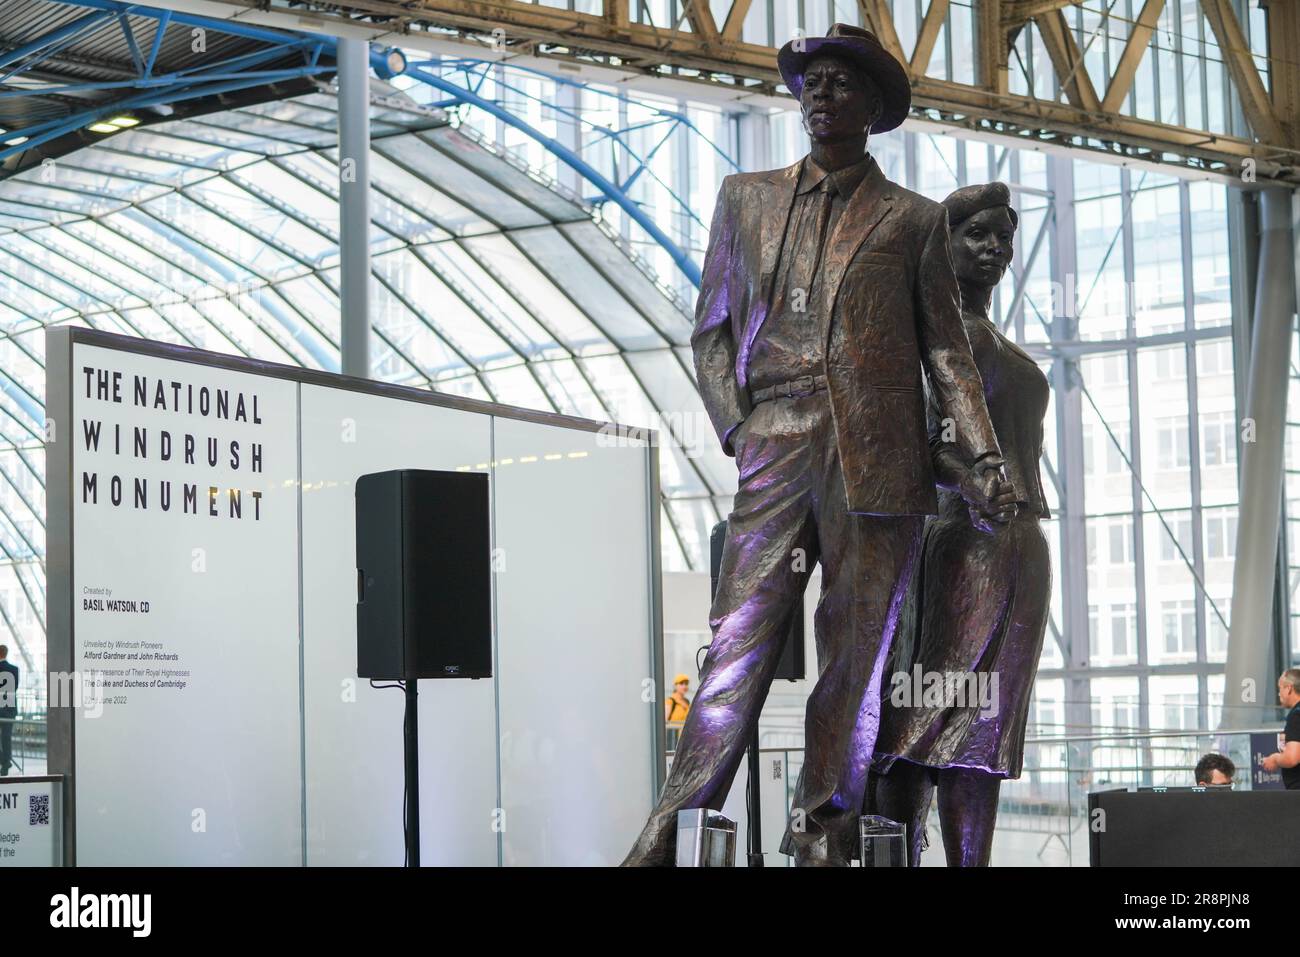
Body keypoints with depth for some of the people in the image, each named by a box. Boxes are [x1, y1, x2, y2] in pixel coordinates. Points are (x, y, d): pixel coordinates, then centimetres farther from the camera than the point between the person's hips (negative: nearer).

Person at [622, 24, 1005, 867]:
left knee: (855, 662, 0)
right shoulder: (747, 199, 18)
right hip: (774, 459, 1)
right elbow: (712, 328, 19)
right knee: (737, 649, -7)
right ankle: (669, 840, -7)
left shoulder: (914, 220, 13)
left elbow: (946, 348, 11)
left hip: (879, 469, 0)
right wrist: (735, 425, 4)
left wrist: (984, 454, -1)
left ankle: (824, 842, 7)